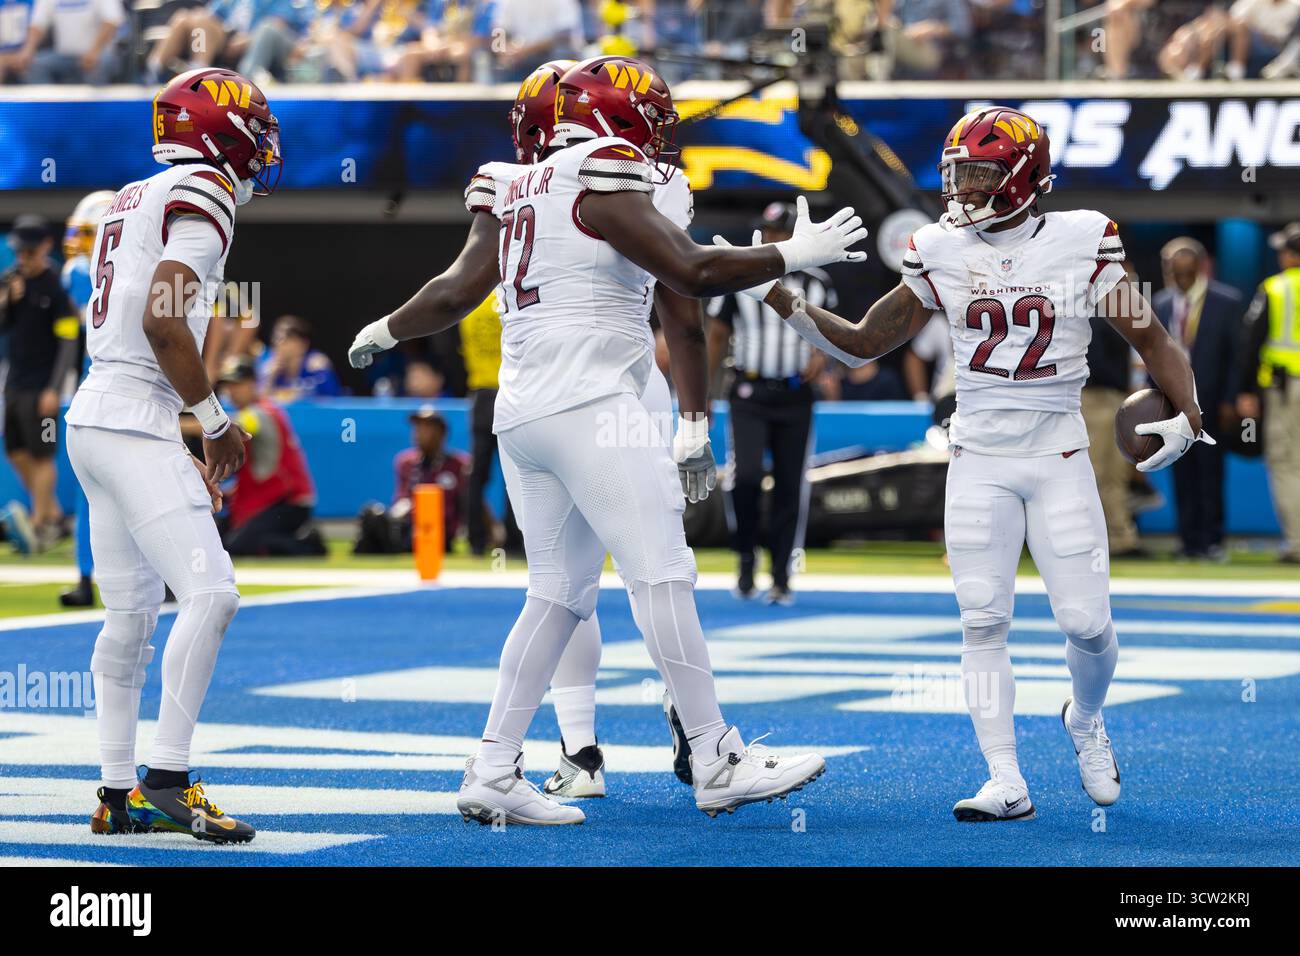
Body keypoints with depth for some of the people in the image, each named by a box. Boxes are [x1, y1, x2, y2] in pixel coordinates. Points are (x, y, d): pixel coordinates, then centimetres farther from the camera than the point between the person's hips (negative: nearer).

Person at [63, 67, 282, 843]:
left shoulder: (133, 200, 19)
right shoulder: (202, 197, -9)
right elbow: (162, 321, -20)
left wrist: (188, 435, 21)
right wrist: (218, 421, -10)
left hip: (96, 419, 10)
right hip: (133, 424, -10)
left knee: (132, 615, 12)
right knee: (210, 593, -14)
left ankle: (119, 794, 15)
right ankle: (169, 779, -15)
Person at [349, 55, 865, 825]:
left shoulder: (517, 190, 17)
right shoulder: (605, 183, -9)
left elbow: (457, 291, 22)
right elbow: (695, 275, -14)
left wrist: (384, 334, 39)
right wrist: (796, 256, -3)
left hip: (525, 414, 9)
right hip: (590, 407, -9)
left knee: (559, 593, 12)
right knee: (662, 576, -9)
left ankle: (494, 771, 10)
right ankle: (718, 761, -11)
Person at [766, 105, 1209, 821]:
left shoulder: (1081, 244, -5)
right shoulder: (942, 253, 2)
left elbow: (1151, 339, 0)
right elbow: (863, 343, 9)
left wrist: (1187, 416, -15)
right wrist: (782, 299, -3)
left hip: (1059, 459, -2)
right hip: (979, 461, 2)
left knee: (1086, 624, -3)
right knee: (983, 621, -4)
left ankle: (1085, 721, 29)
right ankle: (1006, 783, 0)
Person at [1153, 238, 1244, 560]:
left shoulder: (1226, 302, -1)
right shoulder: (1160, 304, 10)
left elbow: (1236, 354, -1)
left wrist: (1229, 400, -8)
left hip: (1210, 401, -3)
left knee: (1210, 470, -4)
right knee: (1183, 474, 4)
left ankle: (1212, 540, 2)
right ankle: (1190, 541, 8)